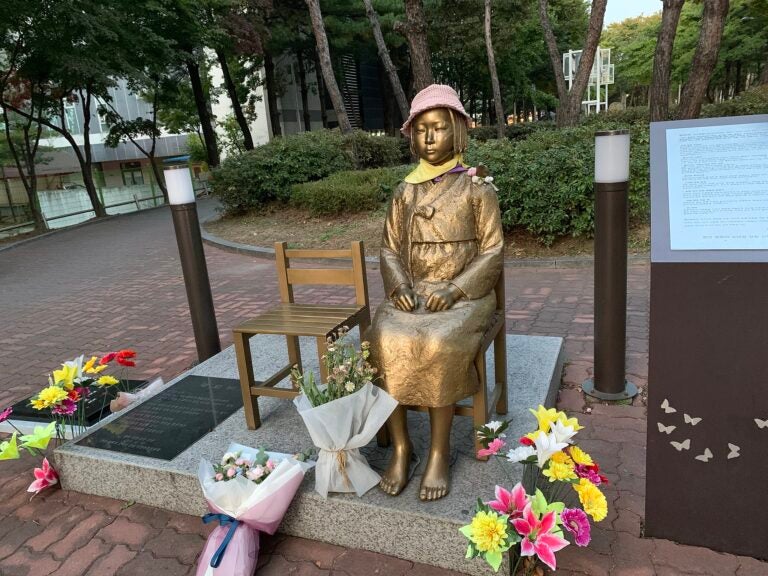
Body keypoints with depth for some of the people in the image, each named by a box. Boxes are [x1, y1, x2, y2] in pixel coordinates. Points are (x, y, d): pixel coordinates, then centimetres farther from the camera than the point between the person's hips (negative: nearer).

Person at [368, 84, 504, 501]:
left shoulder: (477, 188, 0)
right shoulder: (404, 193, 11)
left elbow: (492, 252, -2)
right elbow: (390, 249, 11)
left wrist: (454, 290, -16)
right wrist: (399, 286, -9)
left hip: (464, 295, -3)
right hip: (412, 294, 3)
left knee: (436, 344, -33)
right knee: (383, 340, -26)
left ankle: (439, 450, -13)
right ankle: (400, 445, -10)